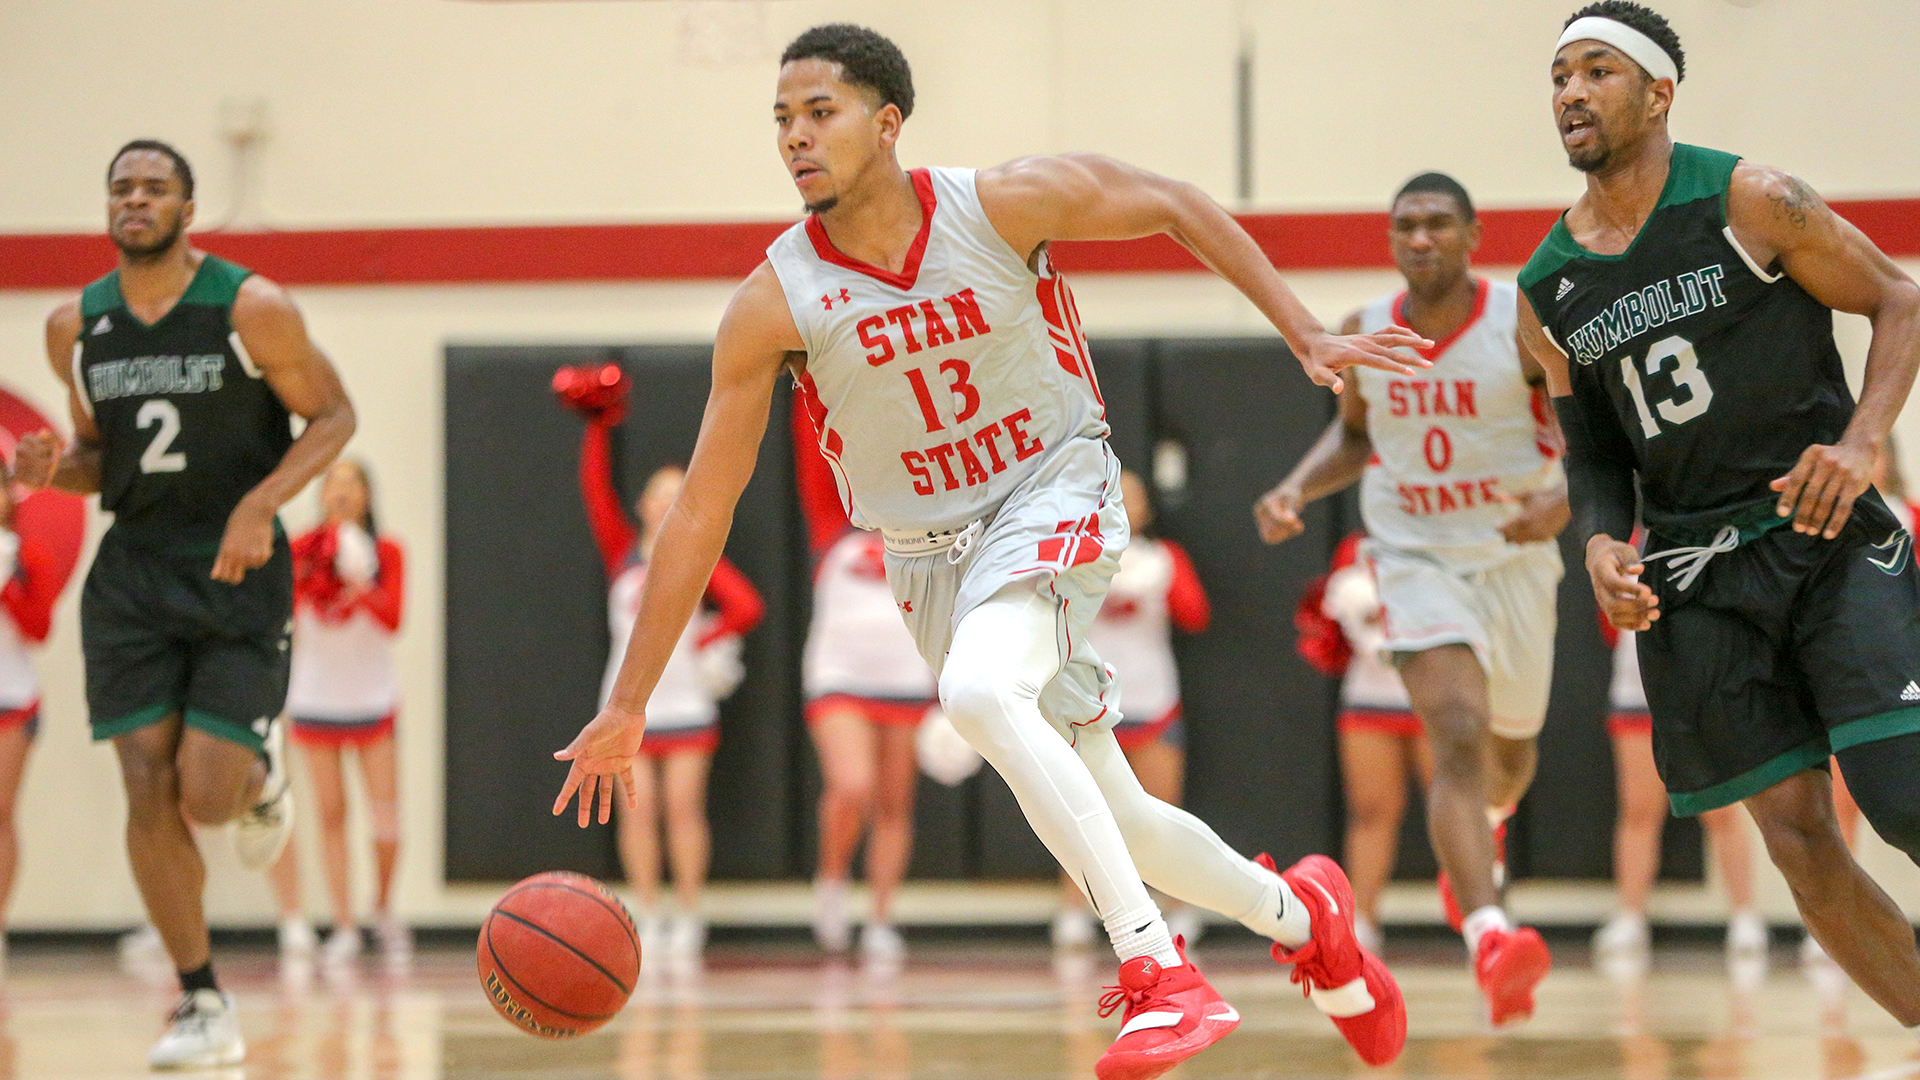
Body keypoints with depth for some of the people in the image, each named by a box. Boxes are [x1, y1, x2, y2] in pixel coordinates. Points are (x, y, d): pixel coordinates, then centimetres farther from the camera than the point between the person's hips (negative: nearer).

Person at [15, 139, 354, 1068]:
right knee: (148, 795, -4)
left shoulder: (250, 309, -9)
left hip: (237, 572, -4)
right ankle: (203, 1009, 7)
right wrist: (51, 468, -7)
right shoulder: (75, 328, 5)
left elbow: (332, 415, -2)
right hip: (132, 573, 4)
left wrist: (261, 504, -17)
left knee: (208, 796, -12)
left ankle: (262, 769, 28)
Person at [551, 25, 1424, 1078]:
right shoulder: (772, 305, -14)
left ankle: (1162, 979, -34)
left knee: (979, 691, -34)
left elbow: (1175, 207, 0)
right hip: (927, 549, 3)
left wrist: (1304, 335, -4)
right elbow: (701, 508, -10)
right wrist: (627, 705, -10)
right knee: (1118, 822, 8)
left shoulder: (1009, 204, -17)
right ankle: (1299, 916, 37)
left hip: (1054, 488, -3)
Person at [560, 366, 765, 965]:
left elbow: (747, 607, -6)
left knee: (683, 807, -6)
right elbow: (596, 491, -1)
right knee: (637, 808, -3)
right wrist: (598, 427, -7)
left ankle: (688, 916, 1)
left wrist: (701, 641, -8)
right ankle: (648, 918, 3)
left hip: (687, 702, -2)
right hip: (627, 701, 2)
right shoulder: (623, 553, 10)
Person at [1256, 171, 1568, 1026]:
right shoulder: (1365, 333, -3)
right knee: (1459, 737, -24)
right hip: (1417, 561, -1)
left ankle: (1484, 828, 60)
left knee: (1509, 752, 21)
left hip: (1514, 558, 1)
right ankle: (1489, 937, -38)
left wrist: (1564, 500, -32)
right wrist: (1298, 488, -2)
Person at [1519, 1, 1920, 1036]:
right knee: (1794, 832, 0)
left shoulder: (1747, 200, -7)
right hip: (1693, 578, 4)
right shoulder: (1547, 290, 7)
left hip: (1828, 535, -4)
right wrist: (1601, 543, -3)